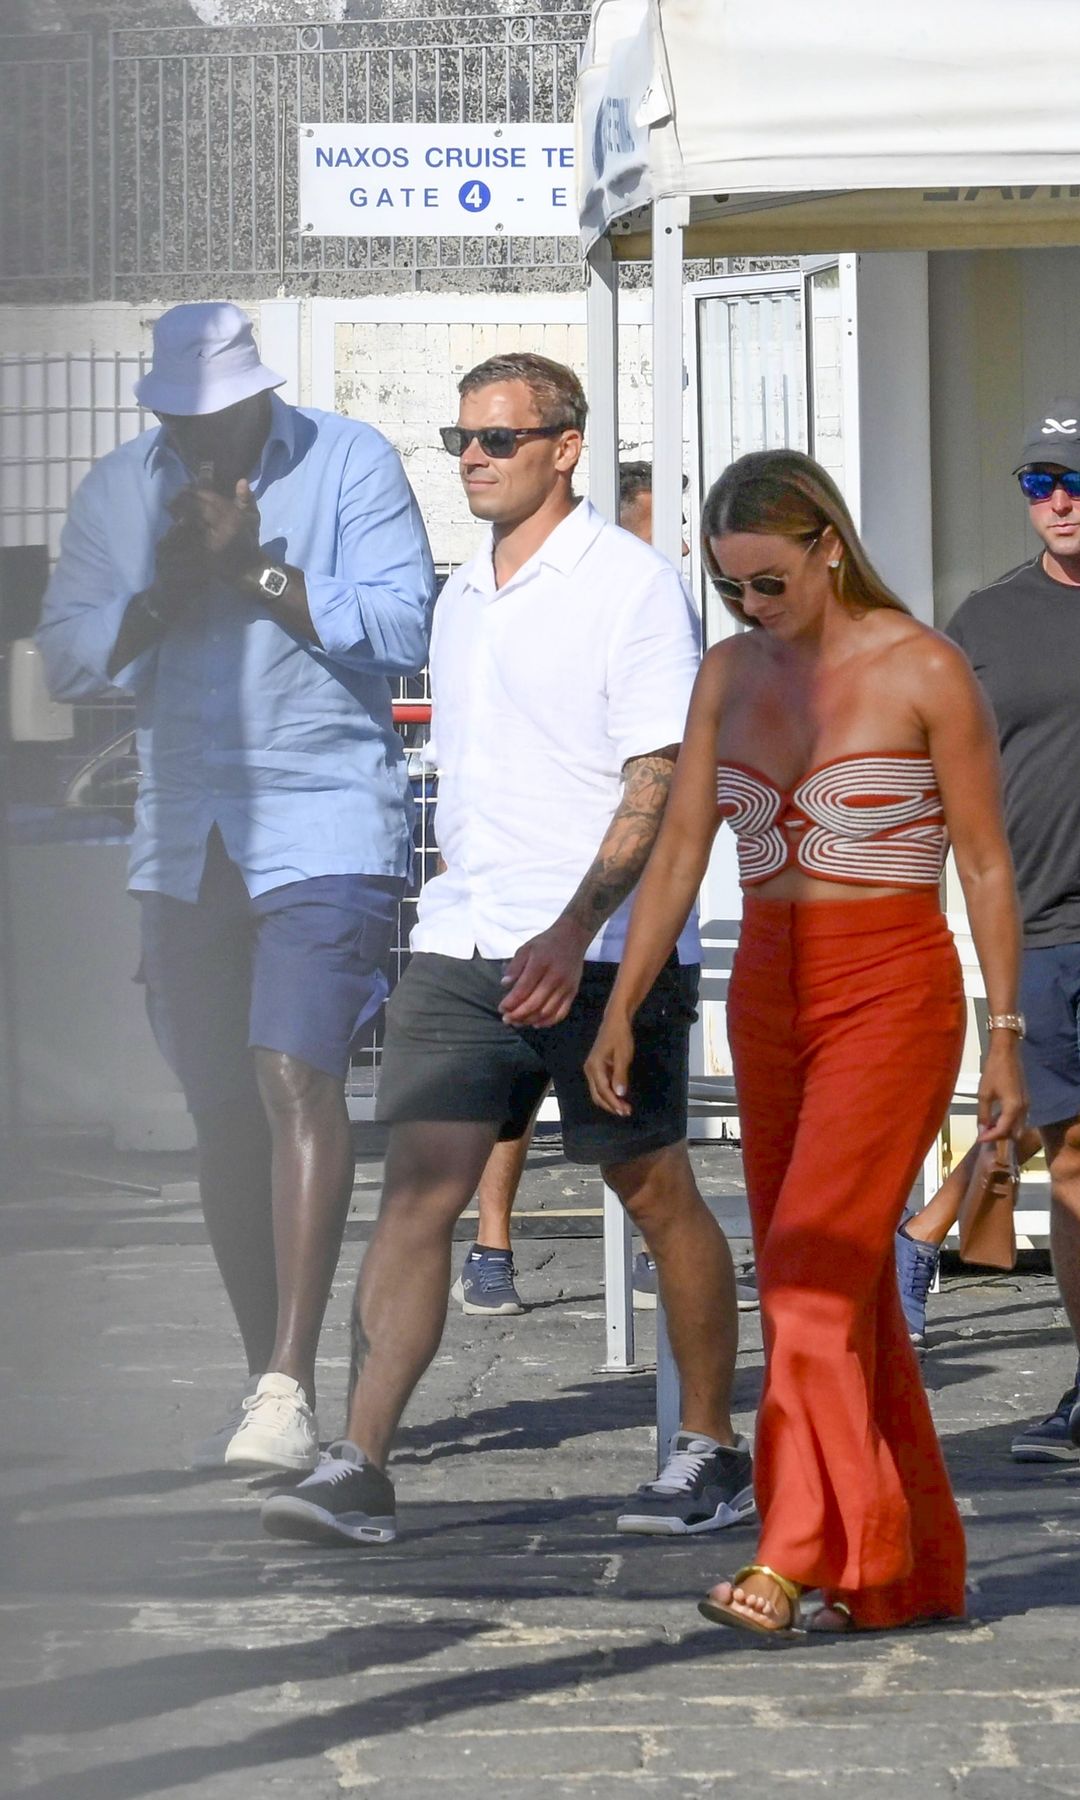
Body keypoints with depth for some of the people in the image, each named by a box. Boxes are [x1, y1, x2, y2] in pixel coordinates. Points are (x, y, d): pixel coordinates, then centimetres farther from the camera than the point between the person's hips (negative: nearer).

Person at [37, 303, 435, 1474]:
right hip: (185, 839, 5)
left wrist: (261, 570, -16)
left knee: (296, 1078, -19)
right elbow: (67, 656, 6)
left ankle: (289, 1391, -22)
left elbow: (399, 627, -9)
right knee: (221, 1114, 7)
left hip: (325, 830, -5)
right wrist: (165, 588, -10)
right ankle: (263, 1384, 19)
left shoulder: (350, 464, -1)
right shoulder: (117, 489, 11)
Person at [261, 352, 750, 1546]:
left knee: (658, 1196, 4)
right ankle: (358, 1467, -10)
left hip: (607, 955, -6)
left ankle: (712, 1452, 18)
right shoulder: (460, 596, 16)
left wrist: (571, 934, -24)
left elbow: (659, 787, -14)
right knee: (417, 1189, -5)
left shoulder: (632, 584, -7)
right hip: (461, 945, 6)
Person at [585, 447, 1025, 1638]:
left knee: (812, 1268, -17)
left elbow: (984, 862, -3)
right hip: (768, 992, 6)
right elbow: (678, 851, 9)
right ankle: (915, 1571, 15)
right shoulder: (729, 675, 8)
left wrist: (1005, 1035, -5)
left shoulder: (922, 670, -7)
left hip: (891, 992, -6)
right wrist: (620, 1011, 2)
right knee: (844, 1284, 7)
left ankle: (795, 1558, -19)